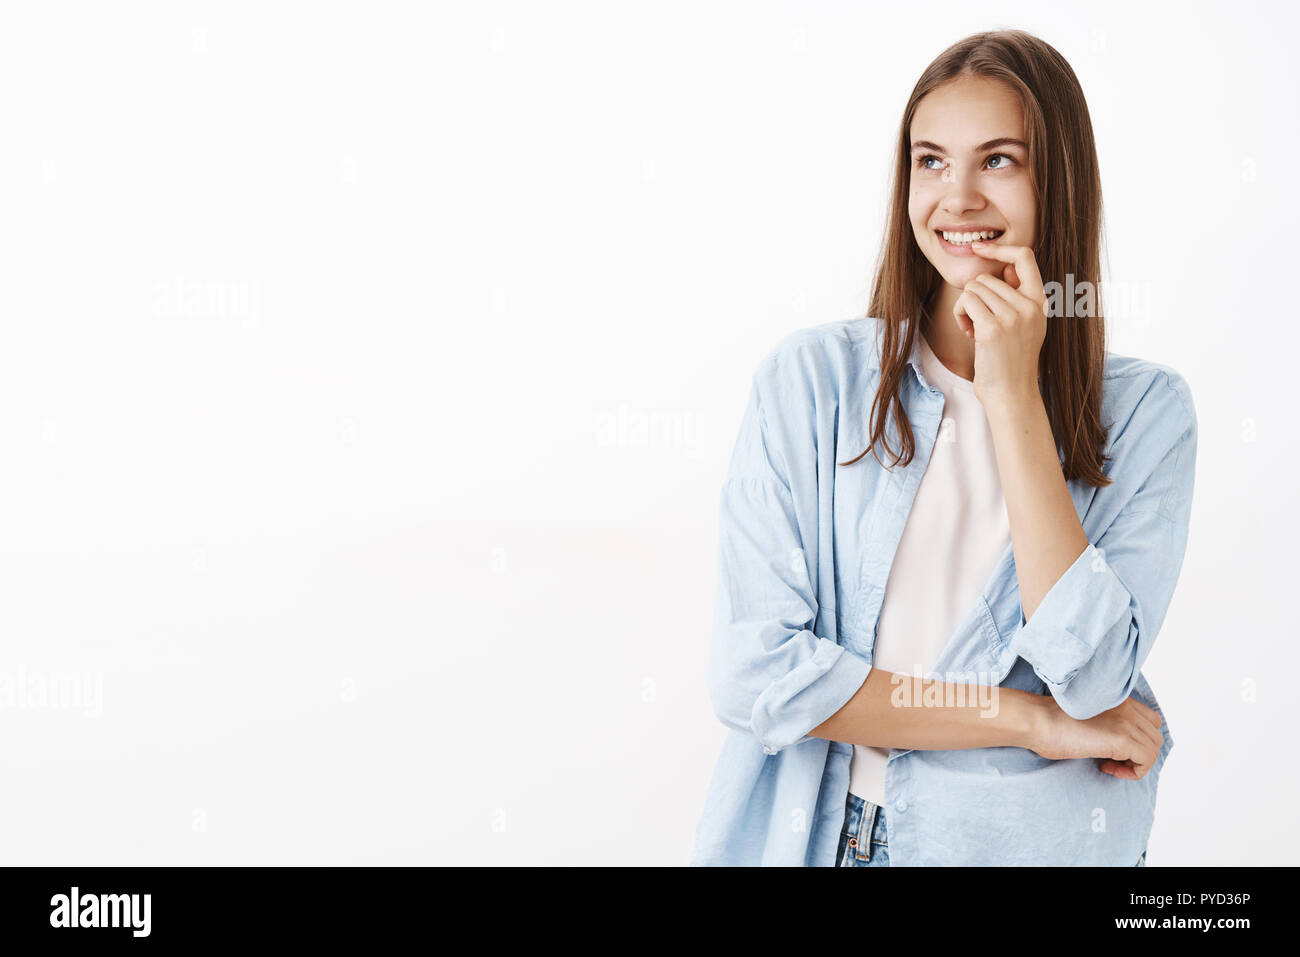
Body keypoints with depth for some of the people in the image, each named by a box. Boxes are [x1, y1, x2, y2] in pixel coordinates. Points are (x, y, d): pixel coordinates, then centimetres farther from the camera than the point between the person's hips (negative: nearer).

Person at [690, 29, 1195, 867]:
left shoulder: (1146, 411, -6)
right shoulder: (812, 378, -8)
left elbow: (1091, 678, -17)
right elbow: (752, 673, -14)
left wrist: (1012, 396, -18)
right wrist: (1033, 722, -15)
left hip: (1045, 838, 0)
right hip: (820, 835, 0)